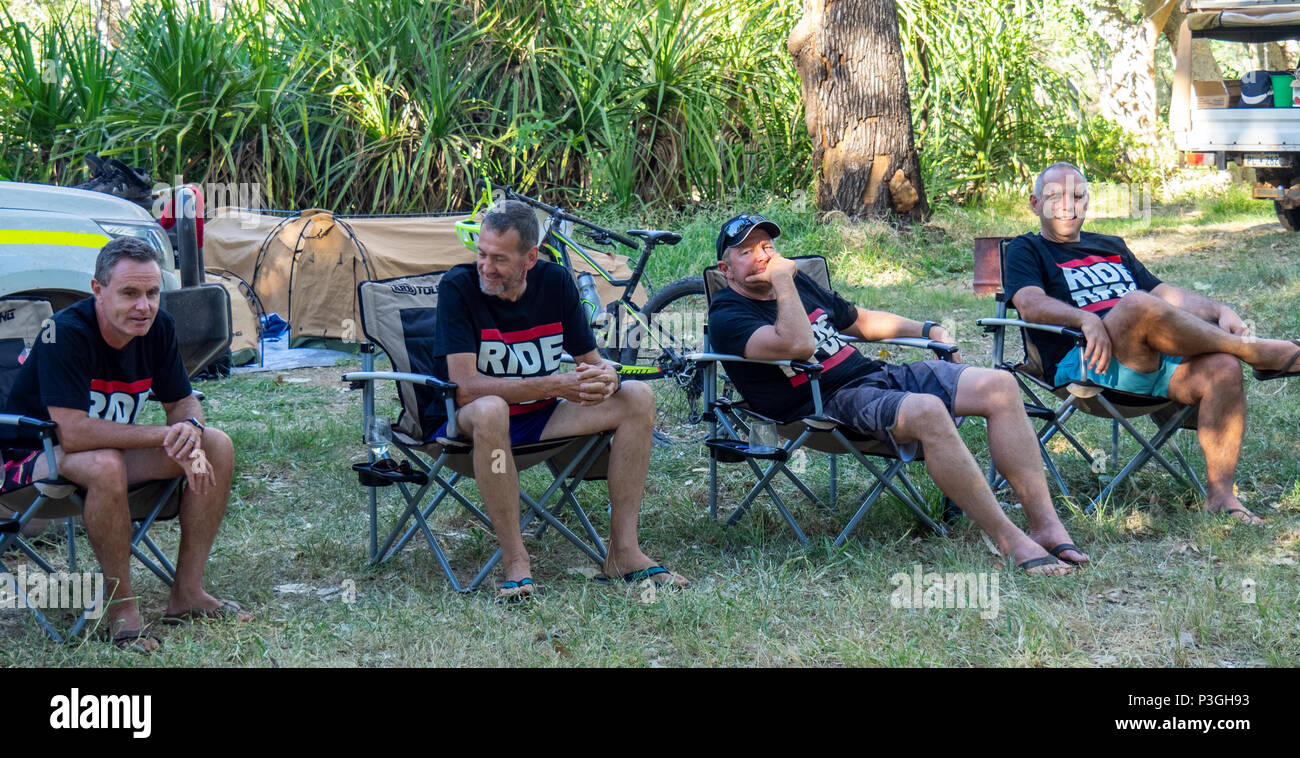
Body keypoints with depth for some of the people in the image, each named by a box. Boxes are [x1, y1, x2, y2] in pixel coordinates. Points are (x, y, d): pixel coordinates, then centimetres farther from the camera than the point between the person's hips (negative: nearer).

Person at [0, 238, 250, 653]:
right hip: (36, 456, -7)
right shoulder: (67, 333, -28)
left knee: (217, 446, -9)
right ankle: (122, 607, -22)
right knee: (105, 465, -39)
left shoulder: (157, 328, -7)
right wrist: (165, 435, -32)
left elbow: (183, 402, 4)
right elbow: (72, 433, -35)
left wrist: (191, 430, -22)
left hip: (115, 445, 7)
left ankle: (187, 593, -4)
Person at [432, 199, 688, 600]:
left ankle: (623, 552, -14)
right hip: (465, 424, -5)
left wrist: (606, 378, -22)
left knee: (638, 396, -12)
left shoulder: (555, 282, -2)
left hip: (539, 418, 5)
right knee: (490, 410, -40)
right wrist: (555, 386, -30)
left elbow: (592, 362, 4)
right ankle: (514, 561, -30)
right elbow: (465, 388, -25)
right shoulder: (459, 286, -17)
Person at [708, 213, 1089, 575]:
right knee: (928, 411, -37)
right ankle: (1010, 541, -33)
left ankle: (1045, 523, -15)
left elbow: (860, 319, 37)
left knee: (1000, 385, -9)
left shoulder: (800, 284, 22)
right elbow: (798, 345, -22)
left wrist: (928, 330, 30)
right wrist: (781, 279, -13)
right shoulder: (728, 316, -4)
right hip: (831, 402, -9)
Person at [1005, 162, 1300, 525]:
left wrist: (1220, 311, 8)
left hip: (1157, 361, 6)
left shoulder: (1111, 247, 33)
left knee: (1223, 367, -24)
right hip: (1089, 361, -6)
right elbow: (1030, 303, -7)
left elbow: (1164, 292, 28)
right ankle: (1255, 350, -20)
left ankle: (1220, 493, -21)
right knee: (1136, 304, -36)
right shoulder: (1026, 250, 14)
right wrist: (1087, 319, -26)